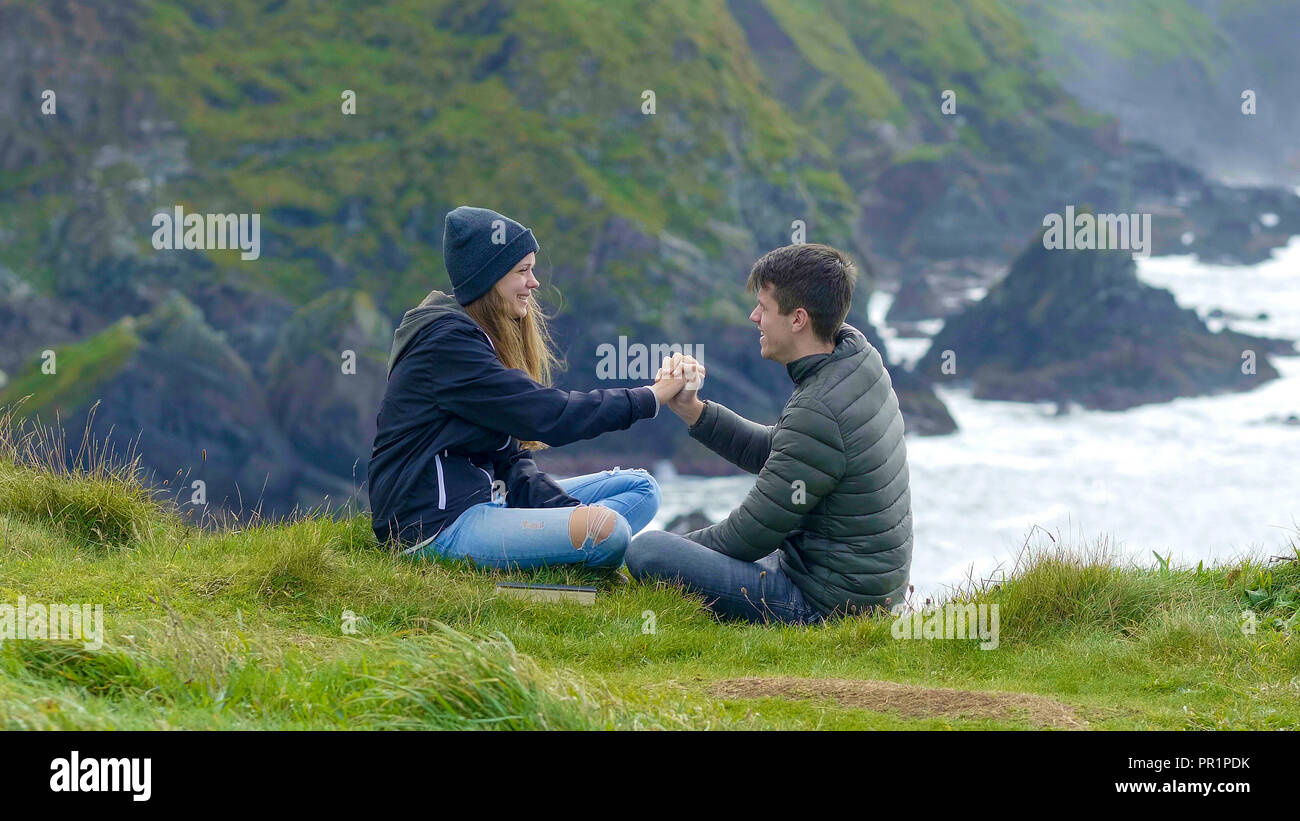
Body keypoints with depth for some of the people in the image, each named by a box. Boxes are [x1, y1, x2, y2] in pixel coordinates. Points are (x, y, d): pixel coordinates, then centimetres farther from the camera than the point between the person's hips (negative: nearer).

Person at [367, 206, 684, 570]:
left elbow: (509, 459, 13)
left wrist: (571, 510, -4)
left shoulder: (474, 336, 18)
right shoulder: (446, 342, -13)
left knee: (640, 488, 8)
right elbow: (548, 416, -19)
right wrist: (650, 396, -11)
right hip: (437, 525, -11)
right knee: (608, 528, -30)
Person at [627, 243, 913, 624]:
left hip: (821, 602, -11)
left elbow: (750, 536, -19)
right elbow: (771, 452, 14)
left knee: (645, 551, -18)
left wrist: (675, 547, -2)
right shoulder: (859, 362, 2)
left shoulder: (817, 414, -27)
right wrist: (692, 410, 3)